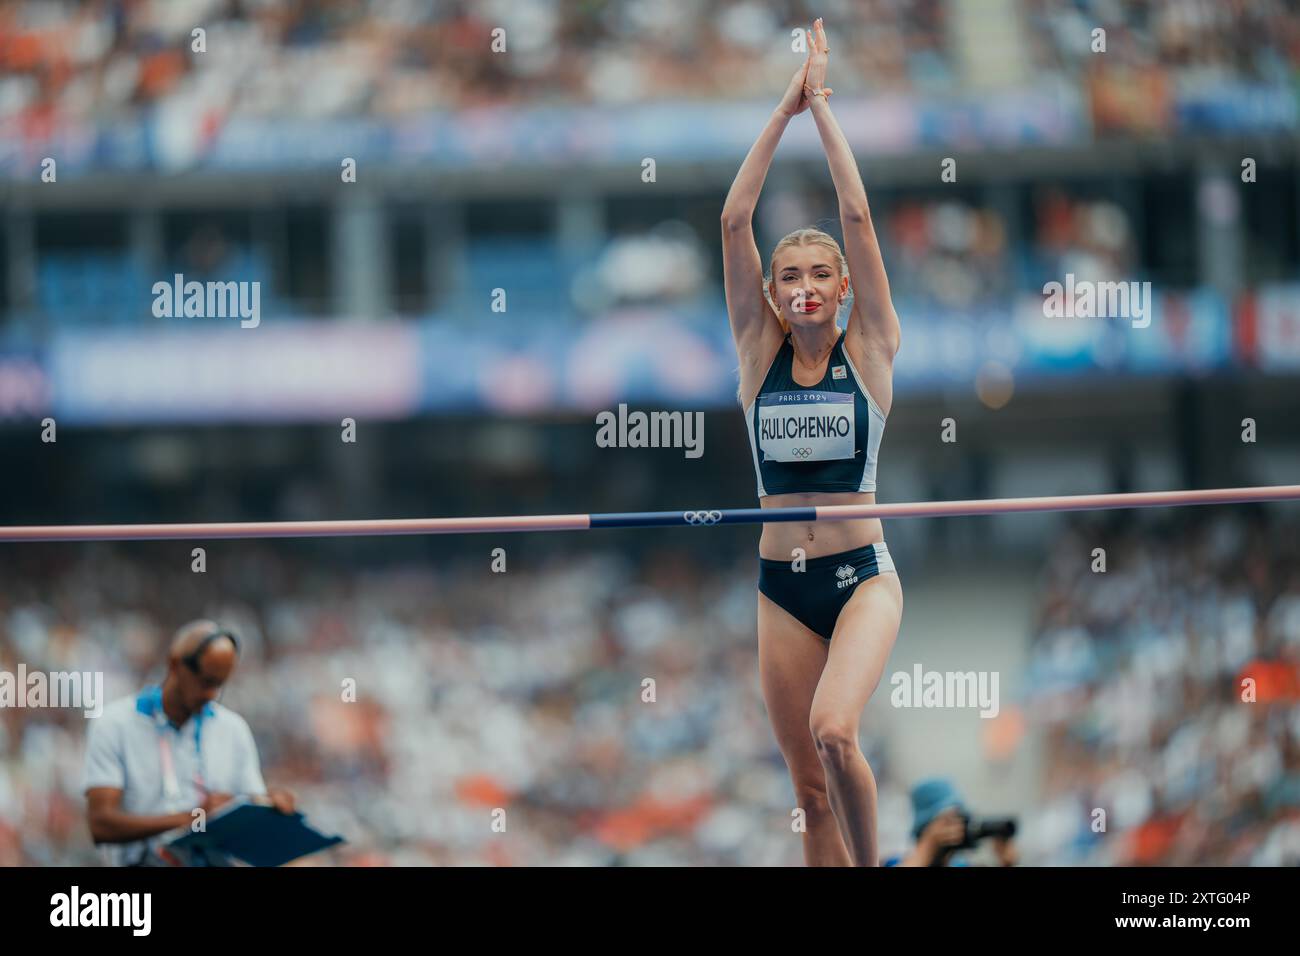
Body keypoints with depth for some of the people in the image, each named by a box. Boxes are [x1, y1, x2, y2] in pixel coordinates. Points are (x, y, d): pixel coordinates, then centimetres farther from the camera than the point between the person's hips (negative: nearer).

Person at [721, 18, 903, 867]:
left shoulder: (869, 349, 0)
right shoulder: (760, 352, 6)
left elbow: (858, 216, -6)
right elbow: (735, 222, 0)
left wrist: (823, 106, -3)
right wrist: (784, 112, -1)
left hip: (862, 574, -3)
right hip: (783, 582, 3)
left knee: (833, 730, -27)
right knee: (810, 788, 3)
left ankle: (871, 865, -7)